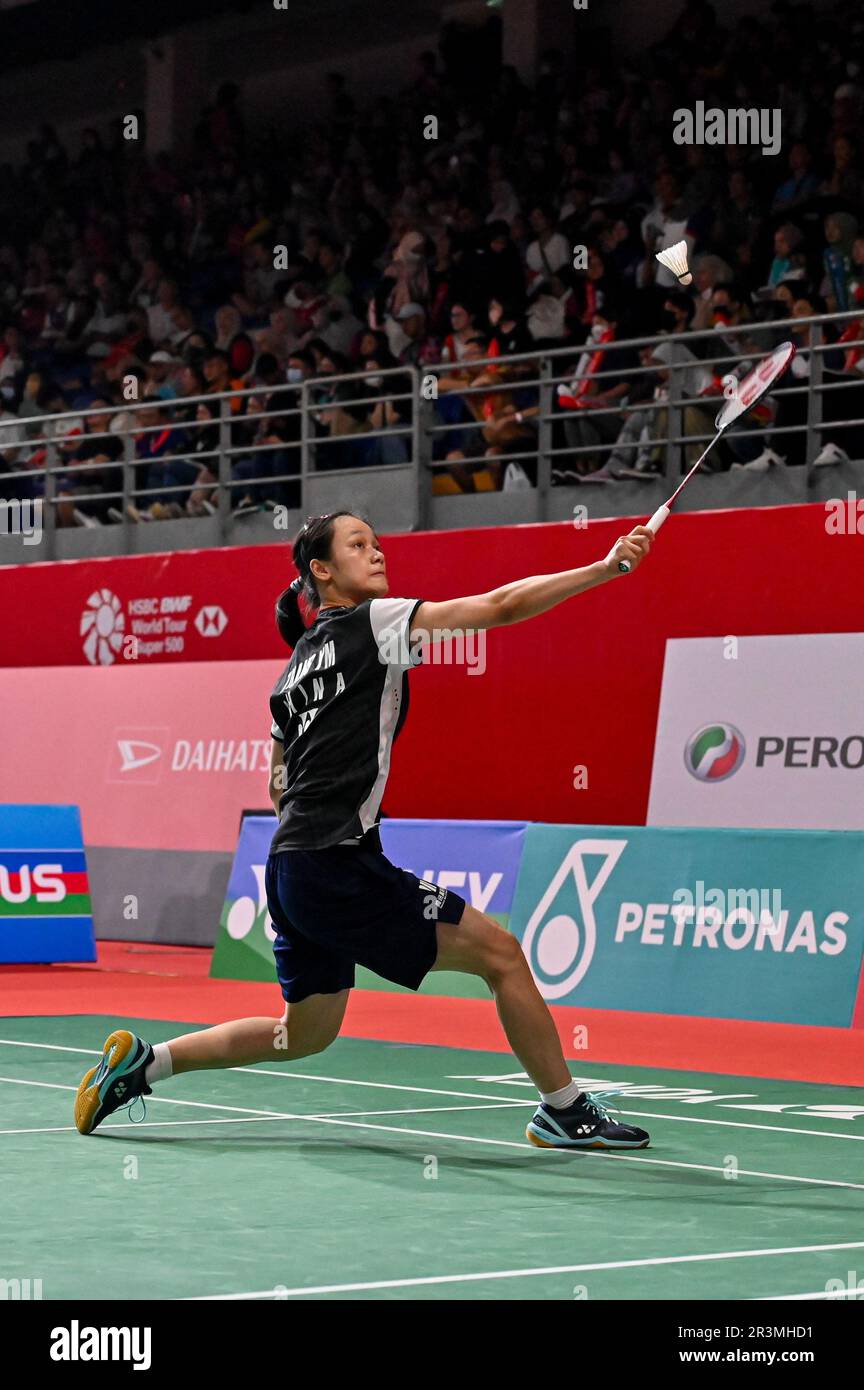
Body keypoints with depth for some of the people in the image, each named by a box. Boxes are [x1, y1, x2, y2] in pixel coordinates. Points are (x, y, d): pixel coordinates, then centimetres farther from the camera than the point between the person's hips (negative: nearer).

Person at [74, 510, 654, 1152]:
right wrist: (604, 568, -12)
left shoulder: (295, 670, 20)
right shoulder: (371, 623, -4)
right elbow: (499, 606, -11)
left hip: (290, 870, 9)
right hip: (340, 866, -9)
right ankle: (566, 1111, -1)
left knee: (304, 1033, 22)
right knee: (500, 953, -5)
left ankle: (143, 1061, 22)